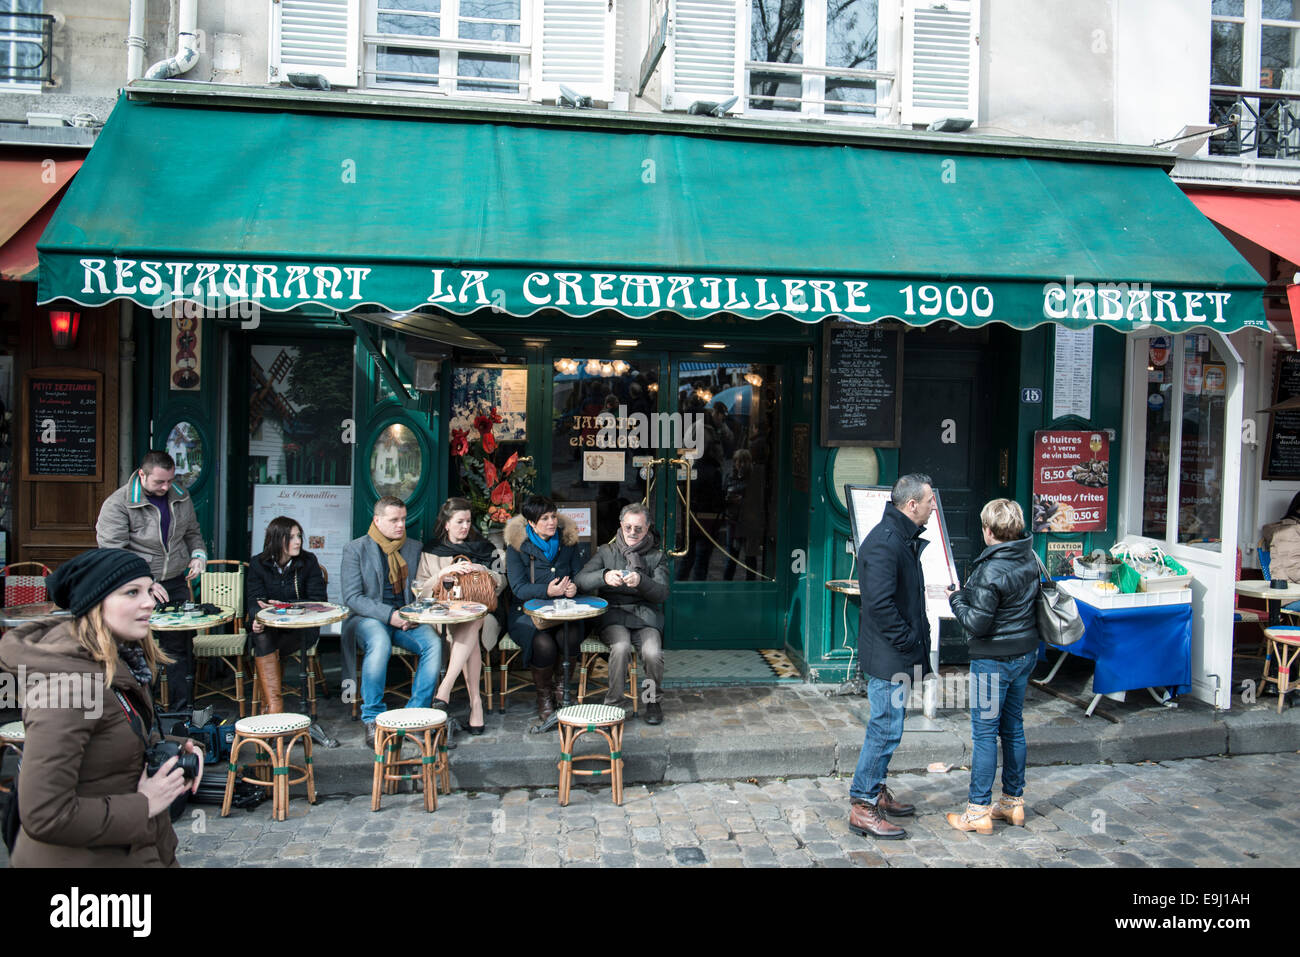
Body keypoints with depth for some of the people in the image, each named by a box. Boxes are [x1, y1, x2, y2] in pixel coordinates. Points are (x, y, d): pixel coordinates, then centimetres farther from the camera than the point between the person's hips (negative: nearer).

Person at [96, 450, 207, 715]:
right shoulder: (117, 504, -11)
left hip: (176, 585, 5)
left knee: (179, 648, 9)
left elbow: (192, 533, 23)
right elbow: (113, 553, -16)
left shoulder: (180, 498, 8)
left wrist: (198, 555, 2)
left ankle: (183, 709, 17)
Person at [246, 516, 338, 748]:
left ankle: (271, 706, -23)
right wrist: (257, 618, -26)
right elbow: (254, 600, -3)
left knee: (265, 645, -29)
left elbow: (319, 601, -4)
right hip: (270, 628, 1)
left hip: (302, 627, -1)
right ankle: (276, 705, -36)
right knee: (262, 637, -33)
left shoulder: (308, 561, 3)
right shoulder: (258, 564, 6)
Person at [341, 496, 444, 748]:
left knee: (434, 643, -27)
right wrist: (389, 614, -19)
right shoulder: (355, 549, 0)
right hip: (368, 617, -3)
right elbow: (352, 597, -6)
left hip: (405, 618, 4)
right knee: (380, 642, -37)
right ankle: (372, 718, -25)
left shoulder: (414, 547, 13)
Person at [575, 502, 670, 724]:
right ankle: (613, 703, -15)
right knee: (621, 647, -32)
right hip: (614, 616, 0)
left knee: (653, 653, -29)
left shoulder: (657, 556, 12)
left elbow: (662, 593, -3)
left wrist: (641, 581, -24)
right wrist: (605, 576, -22)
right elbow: (580, 581, -1)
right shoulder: (606, 551, 13)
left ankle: (654, 701, -1)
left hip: (646, 617, 0)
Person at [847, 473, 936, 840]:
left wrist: (917, 638, 15)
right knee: (887, 730, -4)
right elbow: (879, 604, -27)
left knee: (886, 727, 19)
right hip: (887, 657, -11)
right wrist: (908, 642, -19)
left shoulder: (903, 538, 13)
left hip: (897, 656, 11)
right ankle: (862, 806, 6)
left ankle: (876, 791, 32)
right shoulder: (884, 543, -21)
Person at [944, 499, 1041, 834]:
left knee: (984, 733, 0)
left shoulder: (991, 571, -23)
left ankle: (978, 811, 6)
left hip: (994, 659, -8)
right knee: (1013, 728, 17)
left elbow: (977, 623, -20)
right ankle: (1013, 803, 26)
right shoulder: (1029, 559, 3)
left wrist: (956, 599, -3)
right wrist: (968, 593, 14)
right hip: (1025, 652, 9)